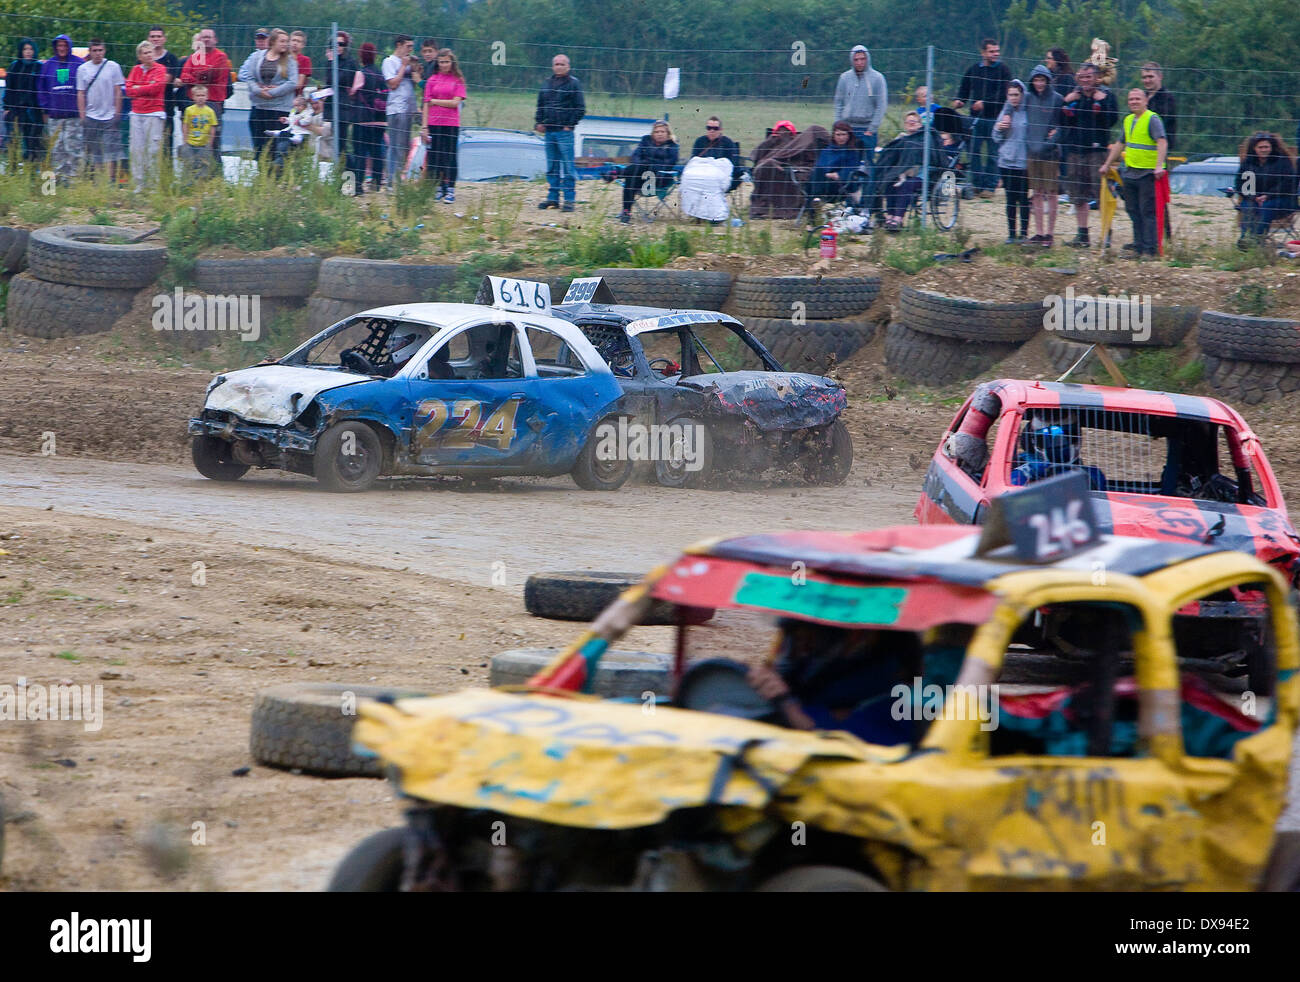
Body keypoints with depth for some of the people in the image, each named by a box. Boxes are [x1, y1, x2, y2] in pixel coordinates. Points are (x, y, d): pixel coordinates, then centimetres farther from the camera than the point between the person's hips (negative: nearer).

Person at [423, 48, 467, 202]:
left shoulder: (458, 80, 2)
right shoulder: (432, 80, 8)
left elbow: (455, 102, -7)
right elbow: (426, 104, 6)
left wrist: (435, 101, -4)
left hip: (451, 124, -2)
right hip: (434, 124, 2)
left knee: (450, 157, -1)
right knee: (435, 157, 3)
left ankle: (450, 190, 3)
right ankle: (438, 188, 12)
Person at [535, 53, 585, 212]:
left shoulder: (573, 84, -2)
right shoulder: (547, 84, 14)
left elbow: (580, 108, -3)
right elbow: (540, 106, 23)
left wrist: (570, 125, -9)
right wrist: (538, 123, 9)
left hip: (565, 132, -6)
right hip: (549, 132, 6)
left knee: (567, 167, -6)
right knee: (552, 167, 9)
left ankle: (569, 199, -5)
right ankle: (553, 197, 14)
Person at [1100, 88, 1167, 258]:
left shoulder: (1152, 119, -10)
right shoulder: (1128, 120, 15)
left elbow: (1162, 142, -20)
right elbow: (1120, 144, 26)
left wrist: (1159, 166, -32)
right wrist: (1107, 165, 29)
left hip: (1147, 174, -8)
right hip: (1130, 172, 8)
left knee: (1147, 212, -8)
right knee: (1133, 211, 9)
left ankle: (1149, 250, -8)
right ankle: (1138, 248, 15)